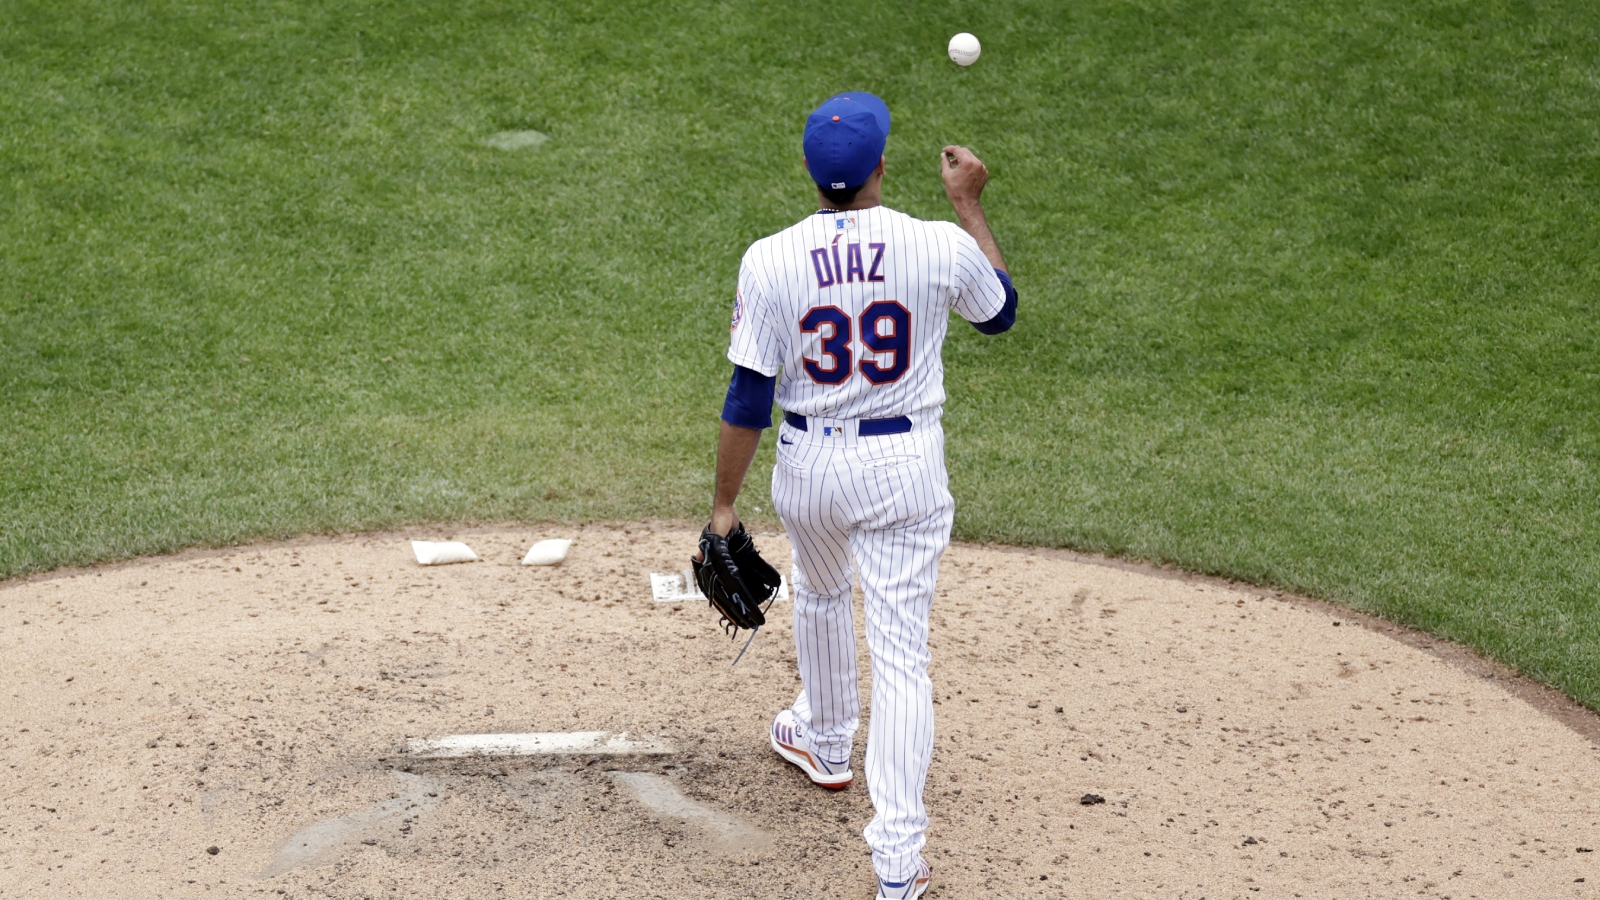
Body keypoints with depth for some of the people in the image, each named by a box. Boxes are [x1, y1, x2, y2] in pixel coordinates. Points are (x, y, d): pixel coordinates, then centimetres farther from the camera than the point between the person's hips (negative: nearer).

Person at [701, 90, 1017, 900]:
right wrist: (969, 203, 17)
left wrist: (724, 504, -3)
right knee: (901, 648, 0)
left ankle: (825, 742, 54)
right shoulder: (941, 246, -12)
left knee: (819, 594, 30)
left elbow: (749, 398, -11)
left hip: (809, 464, 1)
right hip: (906, 466, -1)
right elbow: (999, 312, 11)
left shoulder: (770, 261, -13)